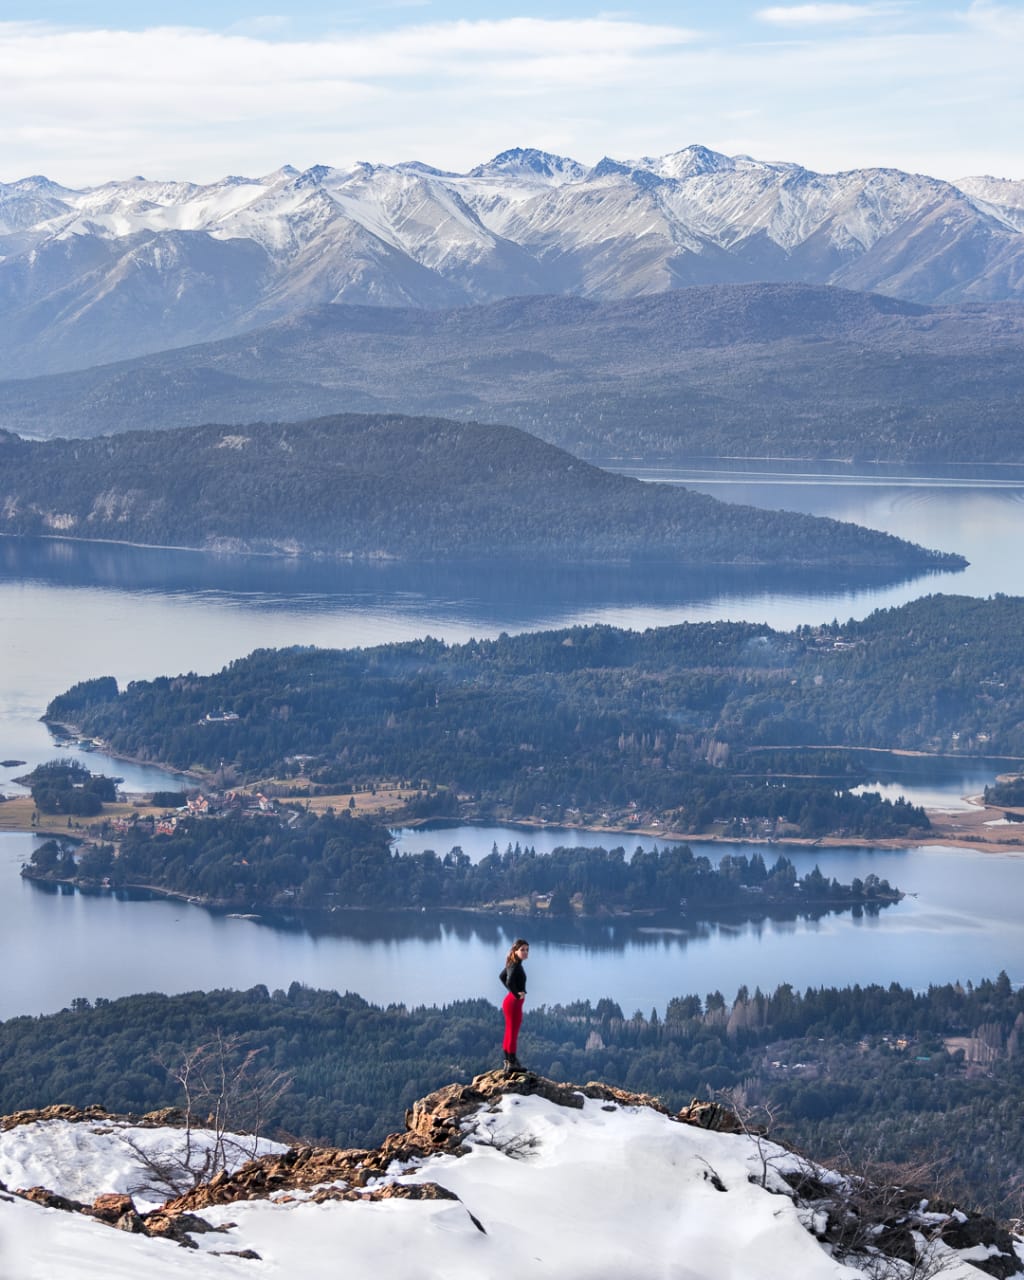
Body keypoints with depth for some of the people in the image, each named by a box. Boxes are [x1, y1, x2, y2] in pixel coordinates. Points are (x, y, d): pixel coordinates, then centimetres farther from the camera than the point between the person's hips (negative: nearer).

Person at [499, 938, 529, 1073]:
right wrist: (517, 994, -18)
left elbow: (502, 976, 25)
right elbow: (509, 981, -33)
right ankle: (512, 1063, 1)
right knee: (513, 1033, -3)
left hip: (509, 1001, 10)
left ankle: (508, 1061, 23)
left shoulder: (513, 964, 10)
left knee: (509, 1033, 16)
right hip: (514, 1002, -10)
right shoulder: (516, 966, -19)